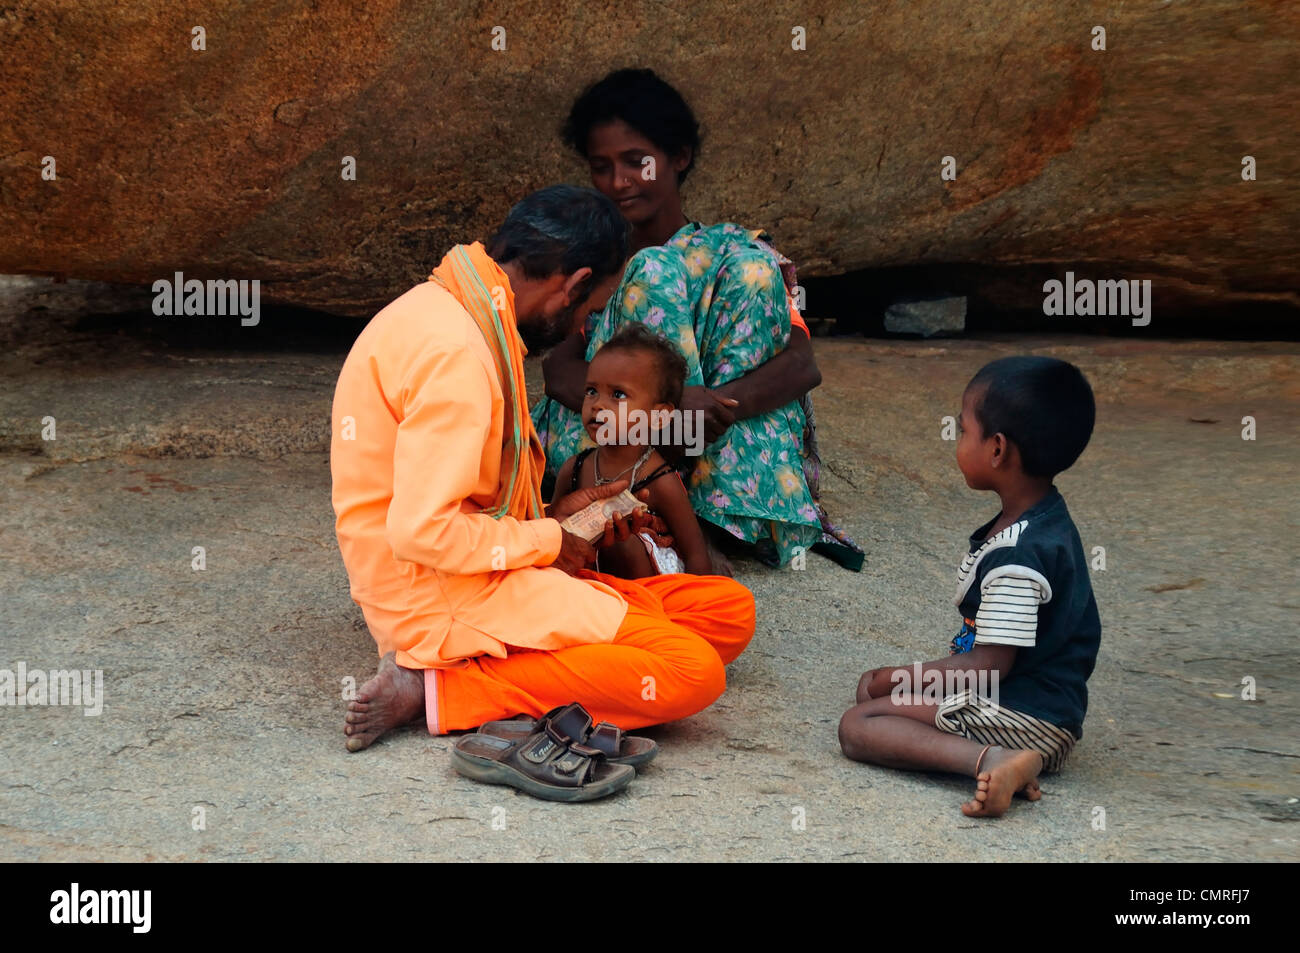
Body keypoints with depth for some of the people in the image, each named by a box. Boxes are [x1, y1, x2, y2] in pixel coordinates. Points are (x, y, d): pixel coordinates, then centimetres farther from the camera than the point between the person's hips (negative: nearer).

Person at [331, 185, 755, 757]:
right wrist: (546, 540, -9)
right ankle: (440, 689, -14)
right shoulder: (454, 350, -19)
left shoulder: (452, 313, 14)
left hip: (480, 576, 11)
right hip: (448, 604, -11)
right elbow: (424, 531, -25)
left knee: (731, 611, 3)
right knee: (691, 671, -23)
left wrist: (550, 515, 10)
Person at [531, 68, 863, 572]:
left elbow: (804, 364, -10)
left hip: (718, 461, 0)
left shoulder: (732, 253, 7)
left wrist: (716, 403, -30)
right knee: (654, 274, -19)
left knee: (752, 269, -16)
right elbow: (558, 367, -10)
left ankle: (714, 523, -25)